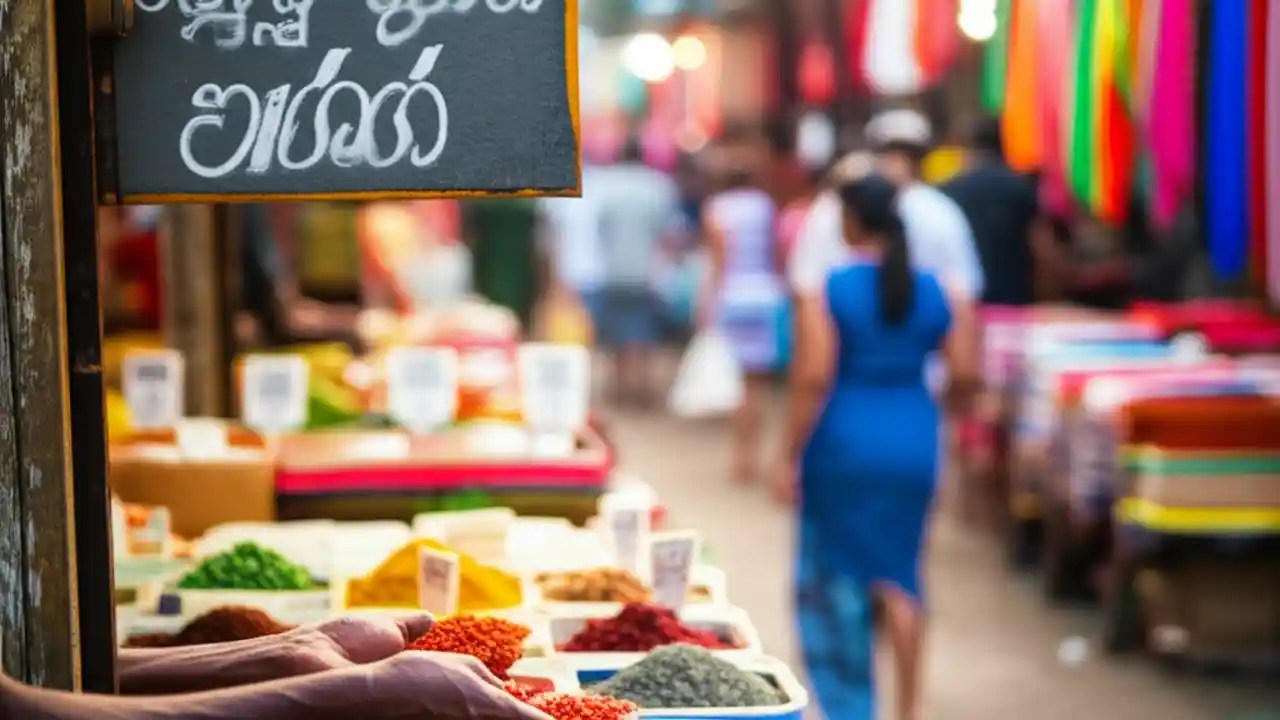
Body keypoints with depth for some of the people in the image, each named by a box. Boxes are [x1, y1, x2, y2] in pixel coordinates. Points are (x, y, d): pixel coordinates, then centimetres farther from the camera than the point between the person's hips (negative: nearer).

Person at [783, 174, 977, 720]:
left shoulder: (827, 291, -9)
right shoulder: (939, 292, 2)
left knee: (834, 572, 12)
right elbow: (963, 374, 1)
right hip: (914, 441, 3)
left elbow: (815, 378, -15)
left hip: (844, 442, -3)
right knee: (899, 572, 14)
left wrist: (792, 453, -9)